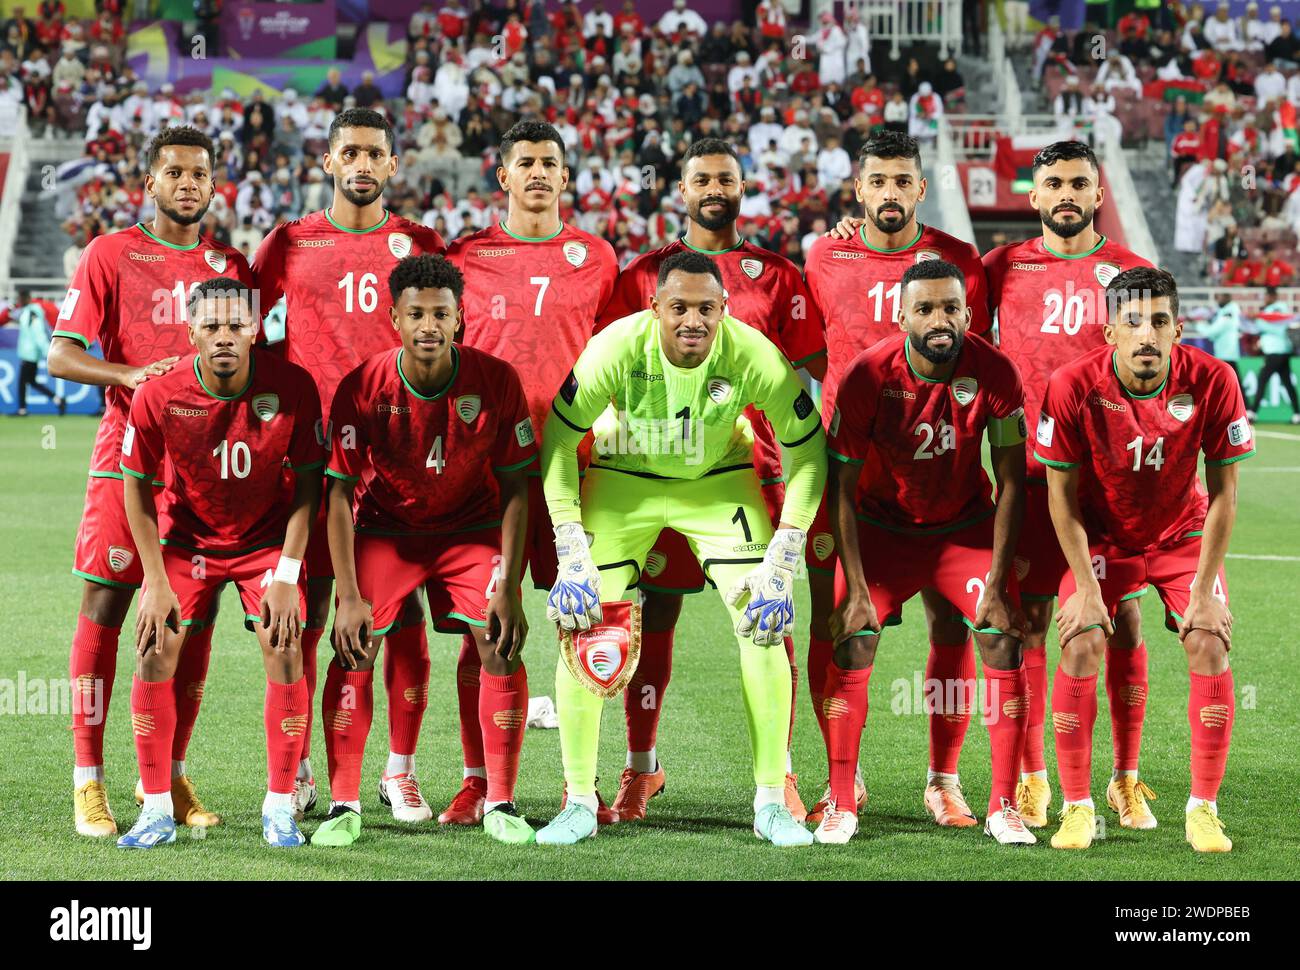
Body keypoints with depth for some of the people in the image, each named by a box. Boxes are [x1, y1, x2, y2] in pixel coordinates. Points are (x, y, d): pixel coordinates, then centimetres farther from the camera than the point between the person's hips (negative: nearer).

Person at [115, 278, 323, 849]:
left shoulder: (292, 387, -23)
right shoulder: (158, 396, -22)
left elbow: (308, 481, -11)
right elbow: (137, 486, -8)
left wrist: (287, 574, -16)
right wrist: (155, 580, -12)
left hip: (268, 538, 0)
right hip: (186, 538, 1)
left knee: (285, 654, -14)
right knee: (154, 652, -11)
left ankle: (279, 809, -1)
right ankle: (157, 811, 0)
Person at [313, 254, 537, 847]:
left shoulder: (496, 382, -20)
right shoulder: (362, 389, -21)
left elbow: (515, 487, -11)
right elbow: (340, 493, -14)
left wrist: (508, 587, -16)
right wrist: (349, 596, -20)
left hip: (473, 527, 0)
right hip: (385, 528, 0)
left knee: (501, 645, -14)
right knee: (353, 649, -14)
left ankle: (500, 804, -2)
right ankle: (344, 805, -3)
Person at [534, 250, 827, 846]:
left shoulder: (753, 356, -28)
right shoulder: (617, 349, -30)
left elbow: (807, 454, -15)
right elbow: (558, 441, -17)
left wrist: (780, 565, -20)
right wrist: (571, 557, -22)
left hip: (719, 482, 0)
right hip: (624, 479, 0)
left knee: (766, 626, -12)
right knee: (581, 626, -11)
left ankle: (771, 803, 1)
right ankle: (579, 804, 4)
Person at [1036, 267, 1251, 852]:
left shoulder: (1212, 382, -23)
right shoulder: (1073, 387, -25)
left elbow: (1223, 491, -13)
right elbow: (1062, 494, -13)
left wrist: (1204, 589, -16)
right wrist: (1086, 586, -17)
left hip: (1184, 534, 1)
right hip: (1101, 537, -1)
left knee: (1210, 647, -15)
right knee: (1080, 647, -18)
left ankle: (1203, 809, -2)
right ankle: (1077, 807, -4)